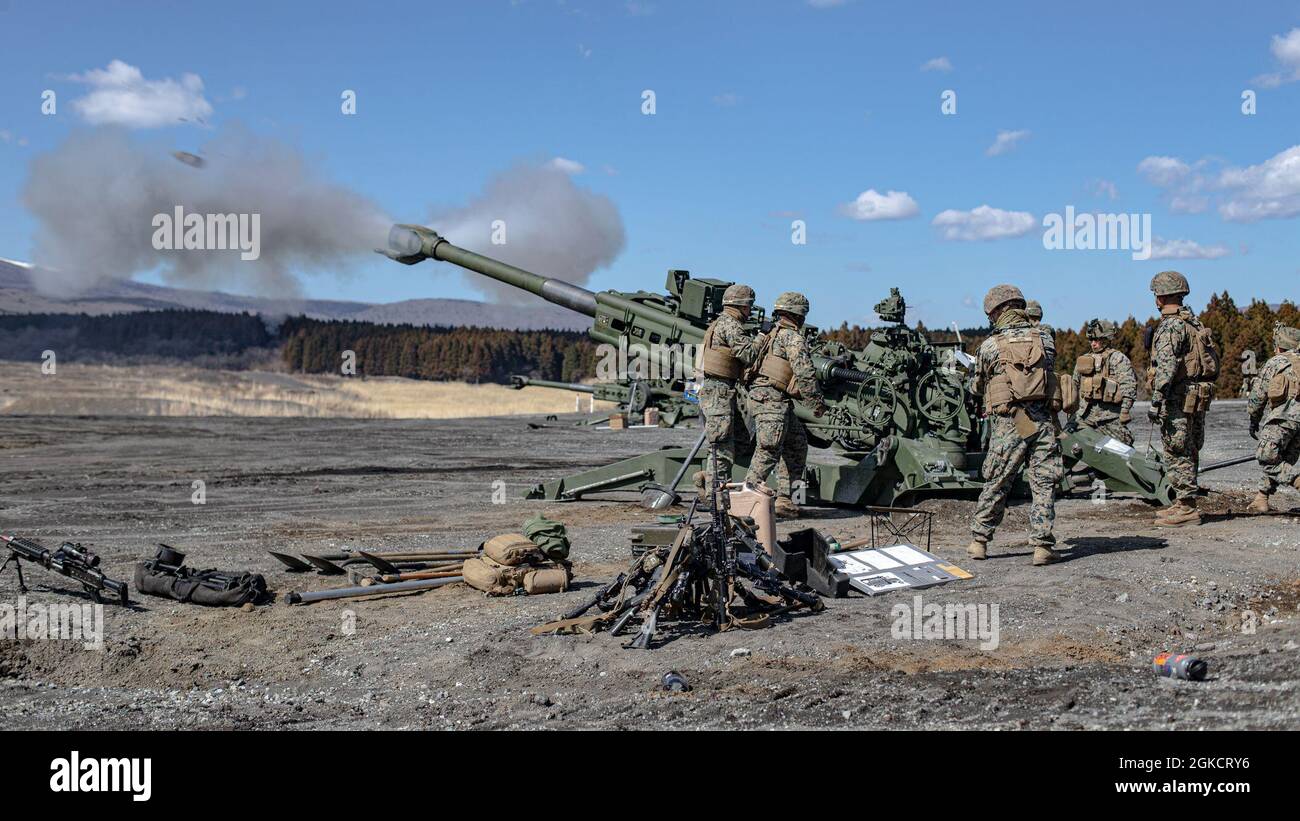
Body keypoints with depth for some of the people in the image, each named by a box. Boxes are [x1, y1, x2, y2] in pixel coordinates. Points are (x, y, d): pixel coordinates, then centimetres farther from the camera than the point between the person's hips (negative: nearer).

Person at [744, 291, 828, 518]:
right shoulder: (793, 338, -7)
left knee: (797, 444, 14)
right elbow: (804, 373, -15)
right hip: (771, 400, -10)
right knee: (769, 451, -14)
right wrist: (817, 402, -7)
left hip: (758, 396, 10)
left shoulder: (771, 335, 21)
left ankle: (785, 499, 12)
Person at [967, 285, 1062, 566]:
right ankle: (1042, 545, 1)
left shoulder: (990, 346, -2)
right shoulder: (1045, 339, 4)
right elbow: (1051, 367, 15)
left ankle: (979, 541, 17)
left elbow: (978, 386, 10)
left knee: (995, 484, 10)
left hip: (1009, 424, -1)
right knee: (1044, 484, 5)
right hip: (1043, 420, 1)